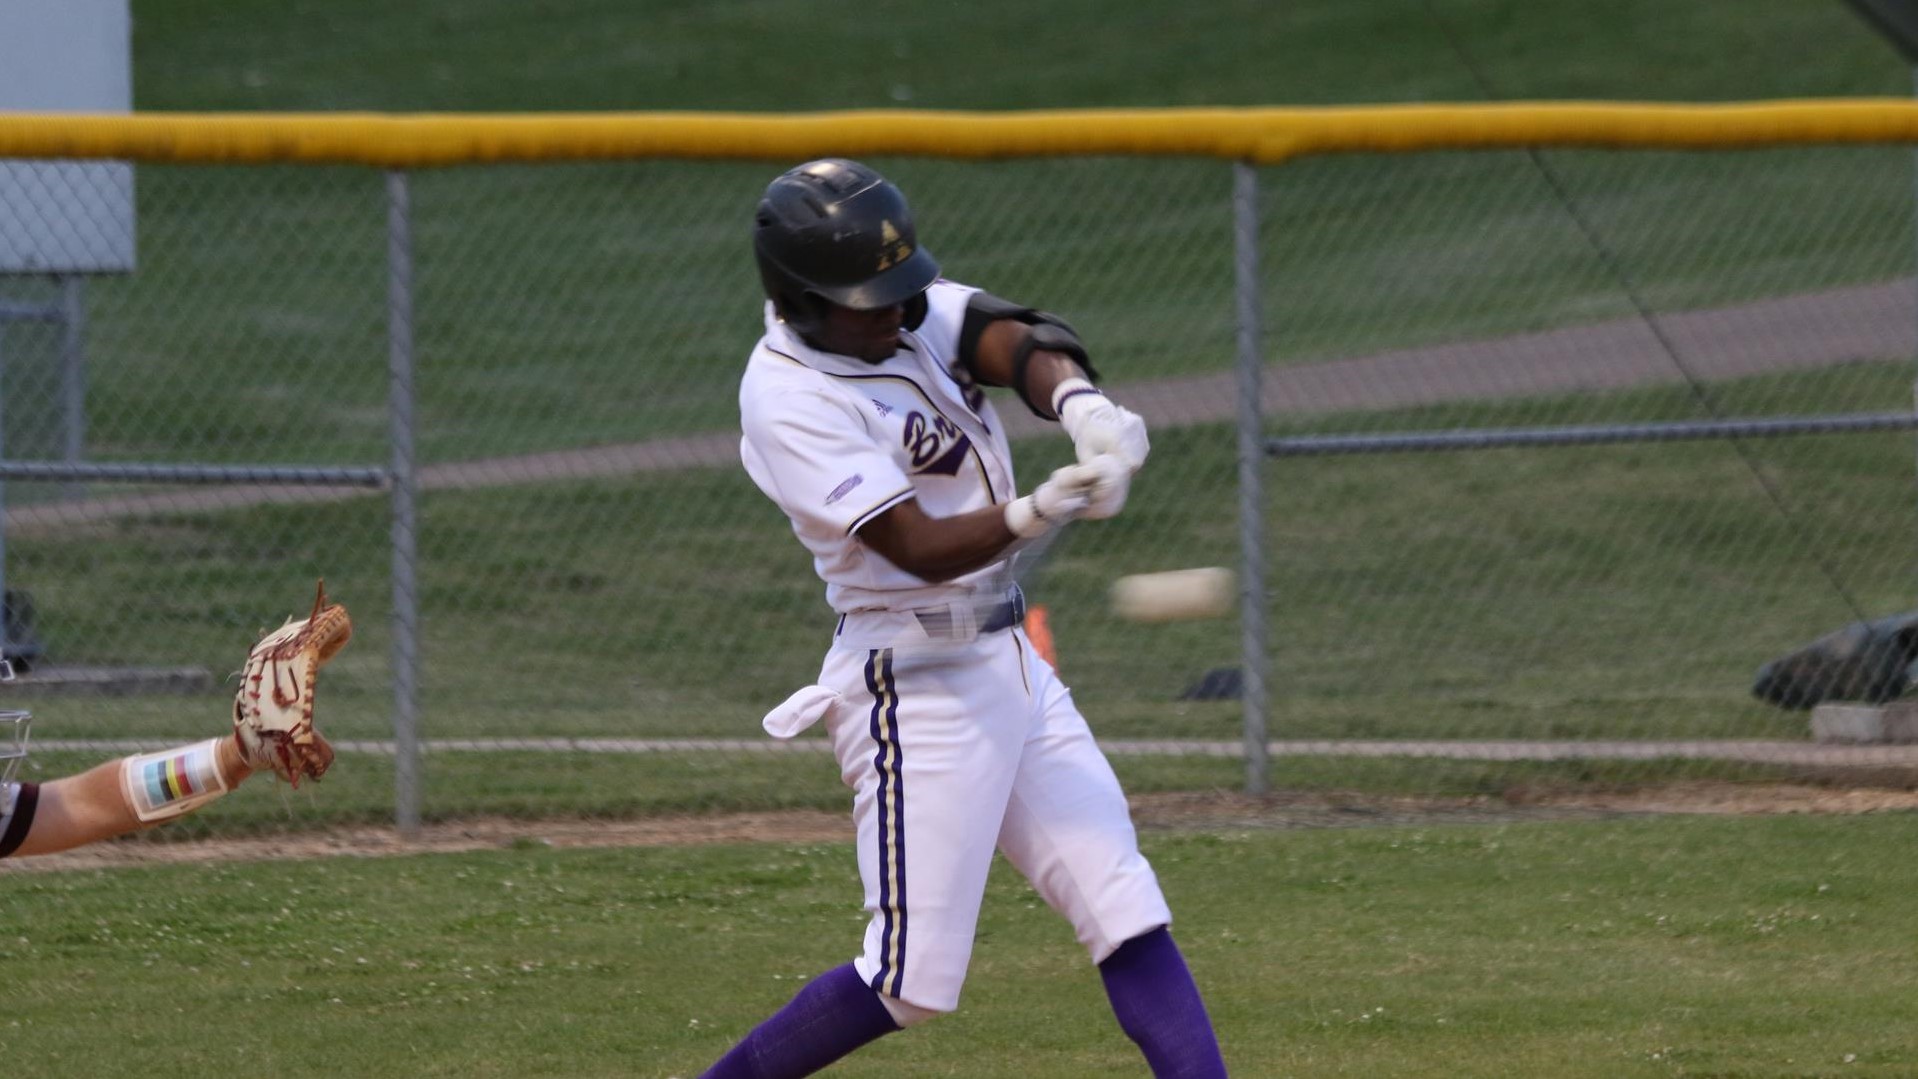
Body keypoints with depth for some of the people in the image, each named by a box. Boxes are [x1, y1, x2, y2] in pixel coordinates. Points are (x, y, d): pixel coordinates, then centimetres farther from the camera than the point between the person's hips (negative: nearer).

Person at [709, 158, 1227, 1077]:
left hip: (1012, 662, 8)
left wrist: (1082, 406, -37)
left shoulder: (915, 311, 3)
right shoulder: (788, 397, -19)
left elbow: (1018, 343, -15)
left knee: (1128, 914, 2)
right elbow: (921, 548, -25)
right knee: (911, 981, -6)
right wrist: (1034, 514, -42)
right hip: (914, 688, -8)